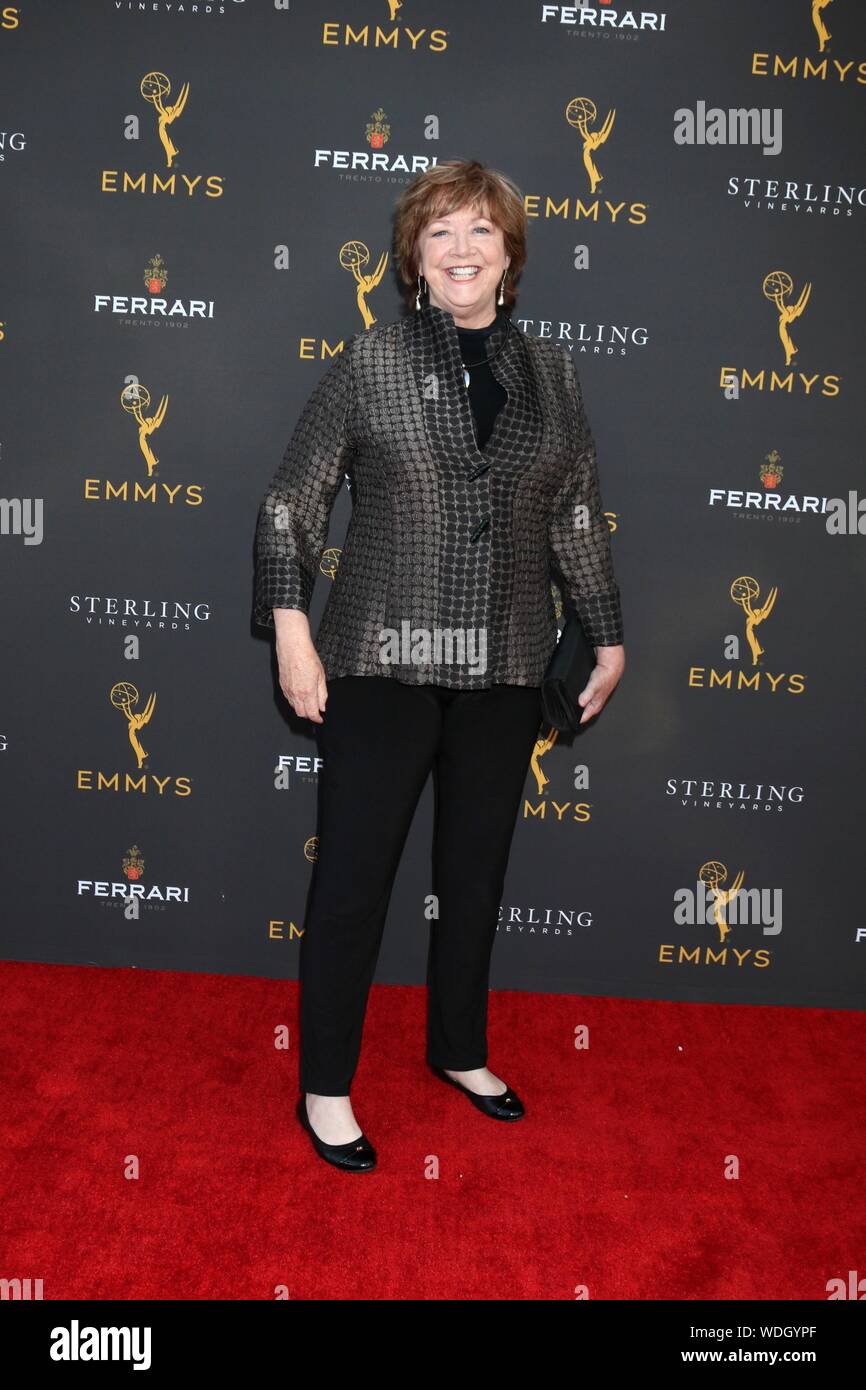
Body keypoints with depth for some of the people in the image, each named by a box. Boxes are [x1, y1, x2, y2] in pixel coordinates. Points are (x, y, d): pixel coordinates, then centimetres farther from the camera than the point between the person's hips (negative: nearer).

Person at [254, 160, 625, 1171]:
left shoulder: (549, 370, 7)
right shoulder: (370, 362, -3)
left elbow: (578, 517, 12)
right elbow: (291, 502, -2)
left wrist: (608, 635, 12)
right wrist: (291, 630, -9)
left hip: (505, 670, 4)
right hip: (384, 661, -3)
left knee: (476, 868, 15)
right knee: (354, 871, 3)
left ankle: (460, 1050, 36)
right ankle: (325, 1086, 20)